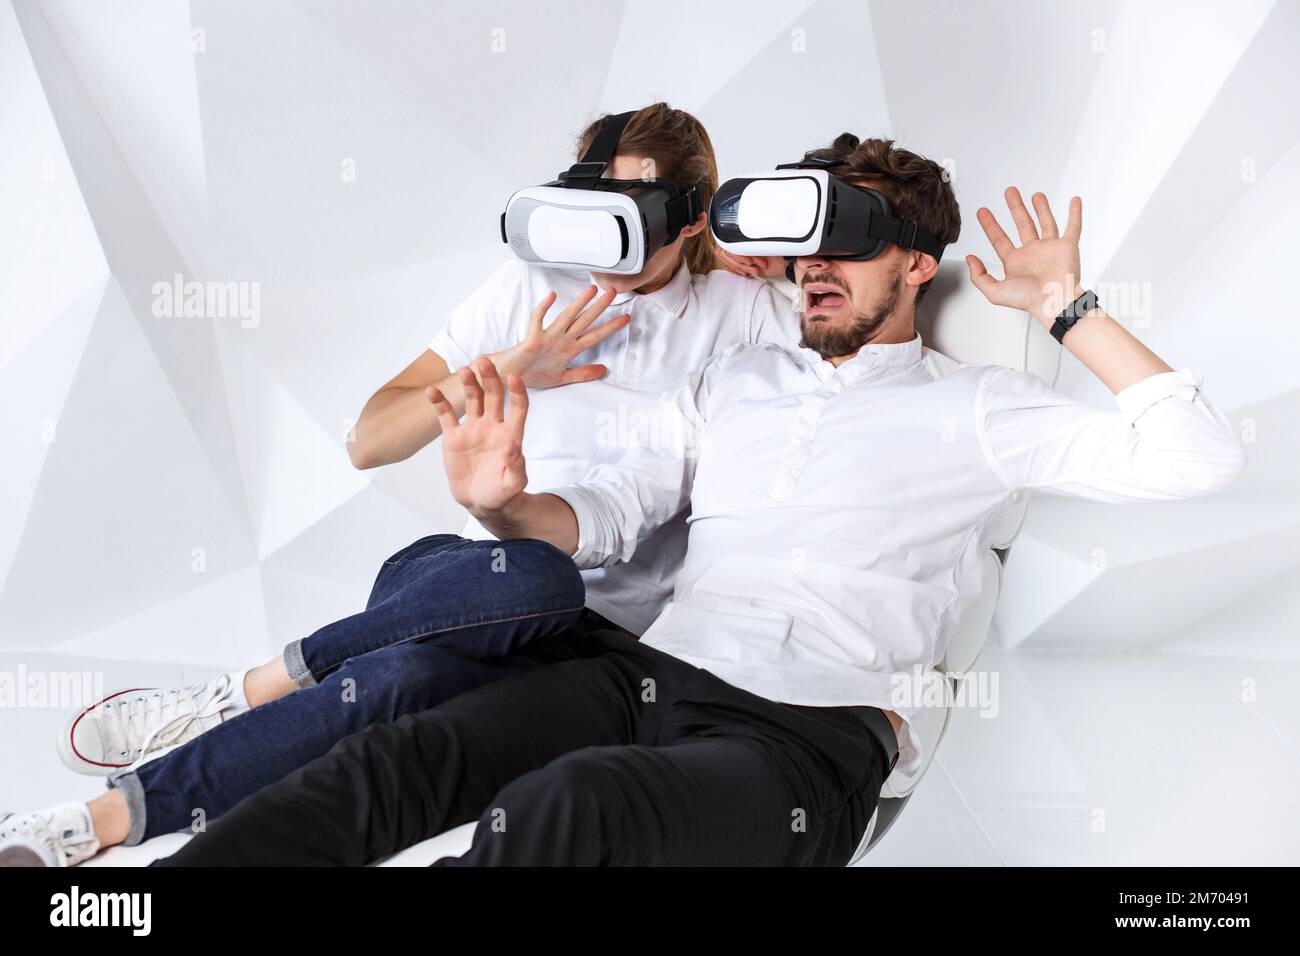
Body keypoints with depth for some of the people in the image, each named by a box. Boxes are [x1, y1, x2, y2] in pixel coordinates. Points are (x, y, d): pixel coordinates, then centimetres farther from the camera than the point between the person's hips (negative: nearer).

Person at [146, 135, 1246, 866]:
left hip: (807, 733, -4)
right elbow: (606, 516, 18)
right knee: (397, 756, -22)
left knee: (557, 806, -34)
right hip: (647, 668, 5)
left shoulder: (971, 405, 11)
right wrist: (506, 506, -4)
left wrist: (1064, 305, 5)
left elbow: (1198, 457, 3)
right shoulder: (731, 383, 23)